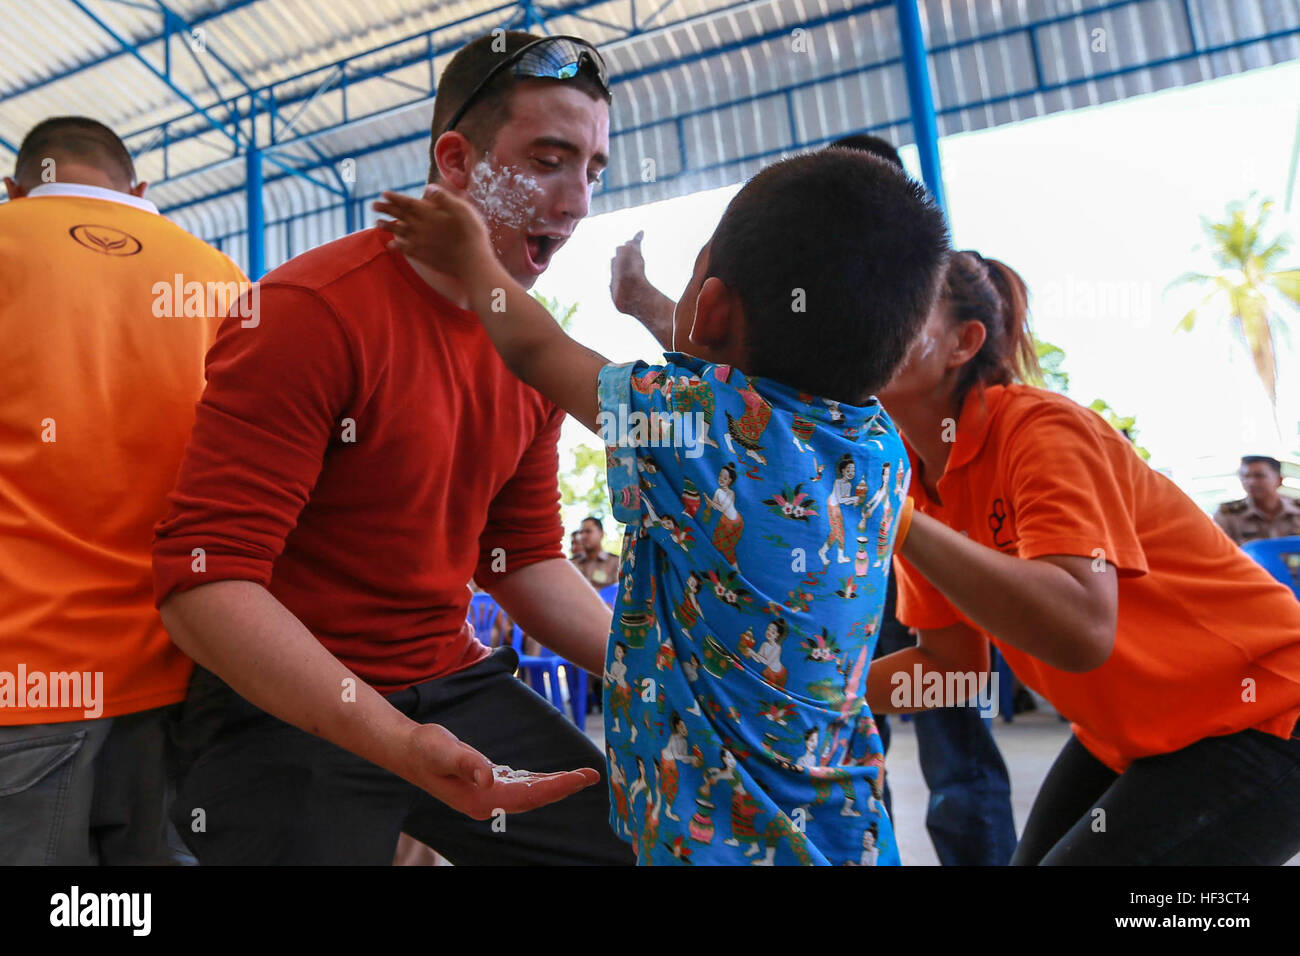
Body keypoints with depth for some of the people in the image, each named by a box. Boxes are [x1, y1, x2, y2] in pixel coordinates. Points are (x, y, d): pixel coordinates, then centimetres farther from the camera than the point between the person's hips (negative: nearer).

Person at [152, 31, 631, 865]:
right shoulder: (312, 311, -17)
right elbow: (204, 579, -21)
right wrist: (395, 743, -32)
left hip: (452, 685, 6)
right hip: (287, 712, -5)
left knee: (637, 836, 4)